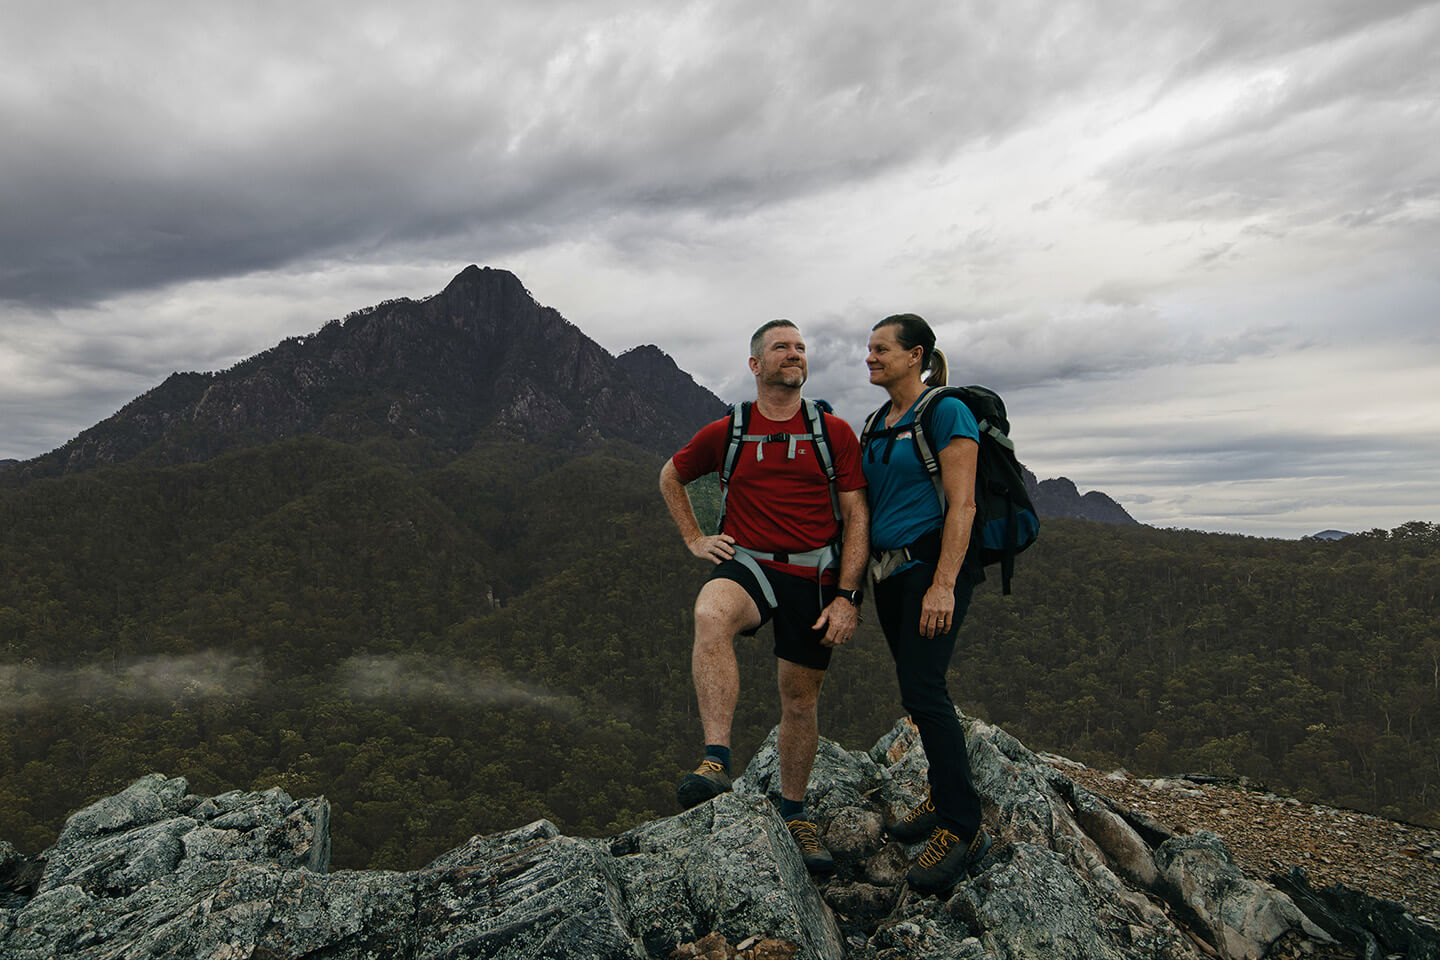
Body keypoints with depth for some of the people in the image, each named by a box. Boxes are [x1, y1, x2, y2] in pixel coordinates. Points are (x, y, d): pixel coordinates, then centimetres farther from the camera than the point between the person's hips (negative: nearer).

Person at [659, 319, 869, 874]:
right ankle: (716, 763, -33)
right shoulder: (725, 433, 3)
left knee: (800, 699, 8)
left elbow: (856, 517, 0)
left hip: (814, 576, 1)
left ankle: (793, 814, 29)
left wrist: (847, 597, -8)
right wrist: (694, 539, 9)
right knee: (711, 613, -35)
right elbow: (670, 478, 20)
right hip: (748, 564, -1)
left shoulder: (834, 433, 2)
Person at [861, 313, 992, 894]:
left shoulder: (946, 412, -8)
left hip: (933, 561, -8)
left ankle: (963, 828, -5)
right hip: (888, 568, 8)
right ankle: (943, 800, 27)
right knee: (917, 689, 12)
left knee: (922, 689, -15)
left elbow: (962, 505, -15)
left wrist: (944, 585, -22)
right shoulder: (876, 424, 15)